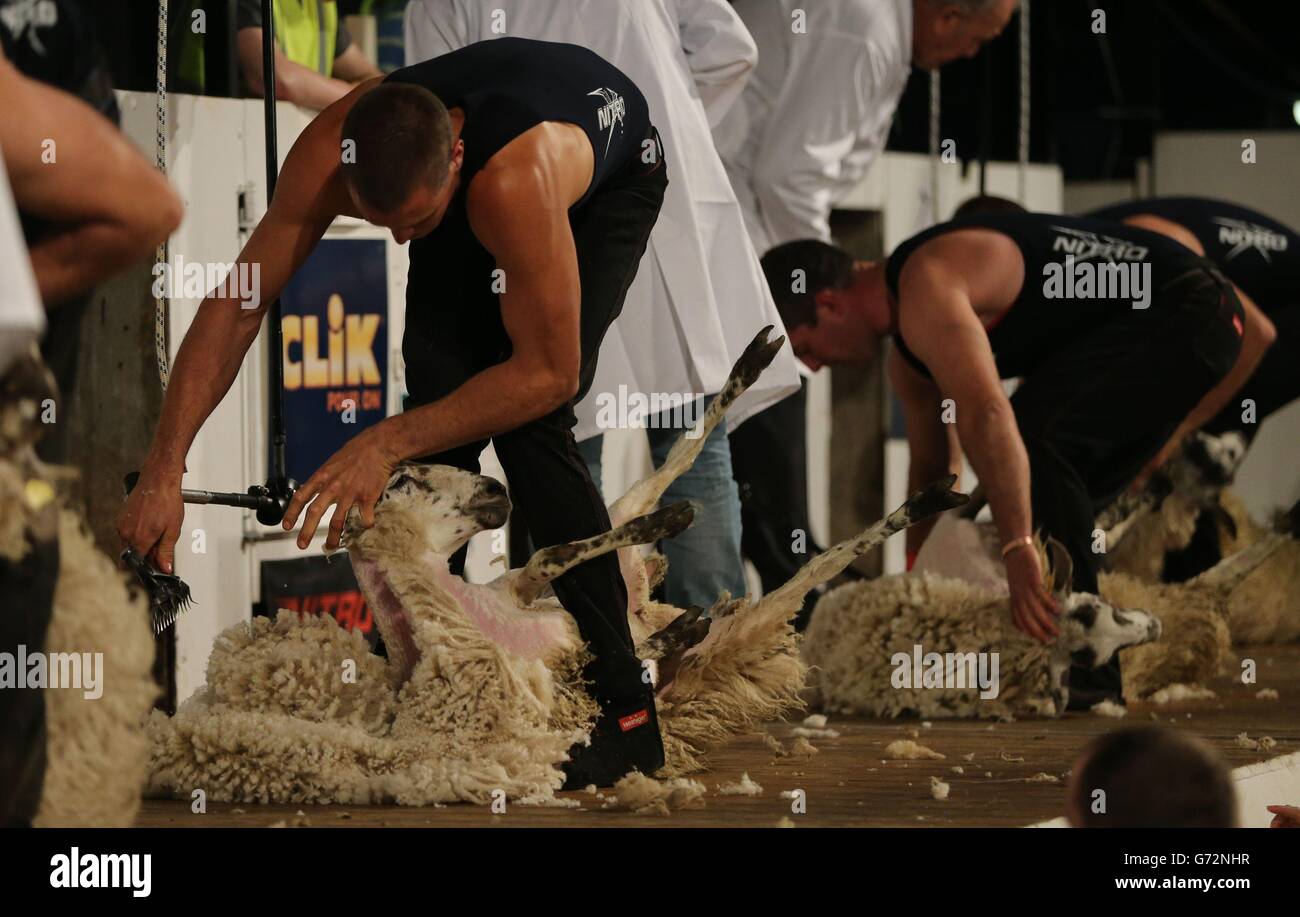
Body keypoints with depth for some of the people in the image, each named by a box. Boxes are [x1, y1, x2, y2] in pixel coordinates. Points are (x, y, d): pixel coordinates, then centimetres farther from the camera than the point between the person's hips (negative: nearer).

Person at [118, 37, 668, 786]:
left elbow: (550, 372, -37)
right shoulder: (330, 154, -33)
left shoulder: (512, 185, -47)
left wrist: (388, 443, -38)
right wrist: (164, 469, -35)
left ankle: (627, 712, -16)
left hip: (614, 175, -5)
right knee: (440, 395, -10)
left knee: (527, 421, -20)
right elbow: (235, 305, -28)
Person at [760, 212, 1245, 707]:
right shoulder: (907, 360, 13)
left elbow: (985, 415, -34)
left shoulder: (926, 293, -21)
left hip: (1185, 317, -11)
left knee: (1031, 436, -22)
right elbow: (933, 467, 25)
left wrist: (1018, 548, -39)